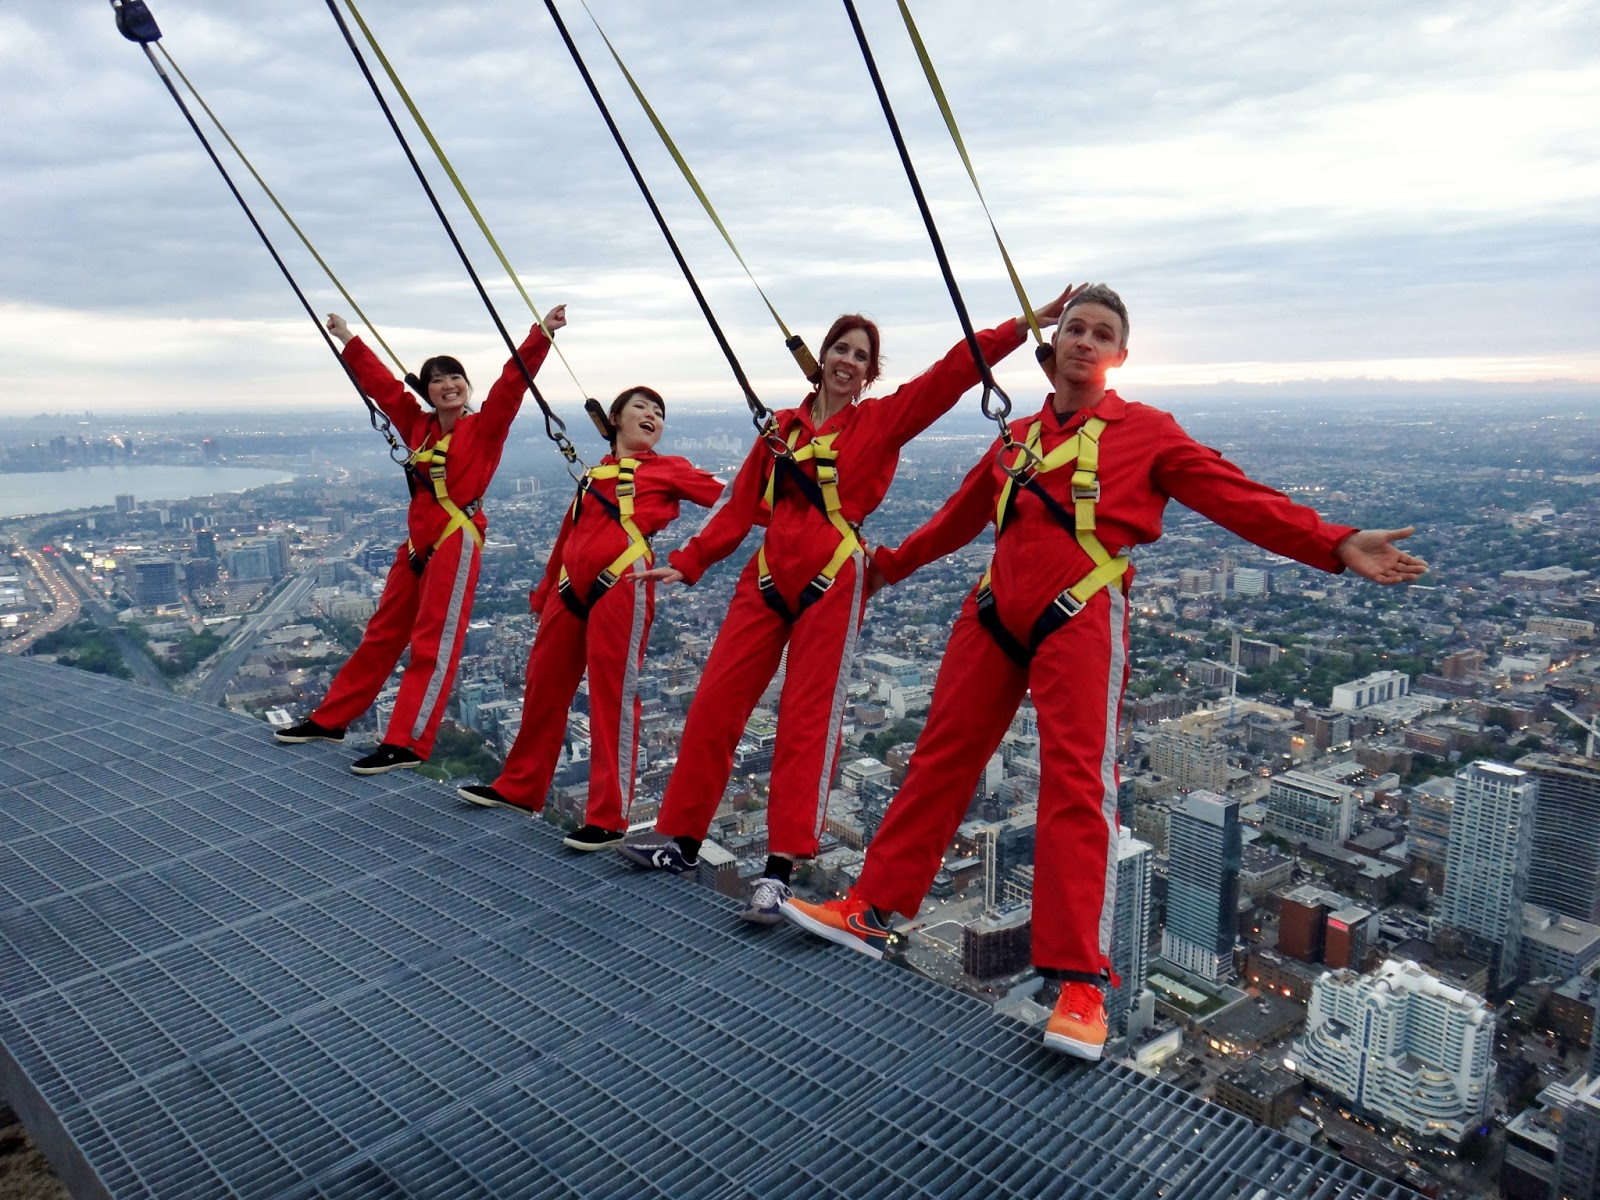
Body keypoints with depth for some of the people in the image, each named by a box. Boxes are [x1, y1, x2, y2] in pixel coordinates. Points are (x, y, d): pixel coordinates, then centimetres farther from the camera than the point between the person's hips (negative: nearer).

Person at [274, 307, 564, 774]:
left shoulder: (484, 428, -3)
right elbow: (383, 384, 21)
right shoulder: (419, 425, 12)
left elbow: (513, 380, -14)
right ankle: (329, 720, 26)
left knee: (433, 644, -6)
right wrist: (348, 340, 28)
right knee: (383, 634, 15)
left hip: (456, 543, -7)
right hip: (418, 541, 7)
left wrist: (541, 333, -24)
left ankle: (407, 744, -4)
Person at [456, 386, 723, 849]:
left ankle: (609, 819, 0)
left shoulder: (669, 469, 8)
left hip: (622, 586, -6)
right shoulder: (593, 474, 21)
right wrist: (543, 595, 25)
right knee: (544, 685, 13)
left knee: (613, 696, -6)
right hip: (572, 587, 6)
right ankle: (519, 788, 31)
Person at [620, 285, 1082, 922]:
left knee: (808, 721, -5)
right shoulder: (783, 427, 15)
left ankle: (780, 869, 0)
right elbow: (740, 507, 14)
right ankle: (681, 840, 16)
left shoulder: (883, 420, 6)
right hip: (766, 578, 4)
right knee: (714, 703, 2)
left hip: (832, 582, -4)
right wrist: (687, 563, 9)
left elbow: (953, 372, -3)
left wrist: (1025, 325, -10)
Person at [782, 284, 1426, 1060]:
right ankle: (870, 913, 18)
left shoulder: (1145, 431, 5)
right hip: (995, 616, 5)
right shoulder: (1018, 437, 17)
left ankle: (1080, 983, -5)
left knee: (1076, 784, -10)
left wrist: (1336, 545, -16)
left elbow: (1239, 498, -3)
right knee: (940, 761, 7)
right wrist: (892, 563, 37)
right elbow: (962, 515, 29)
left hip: (1079, 620, -5)